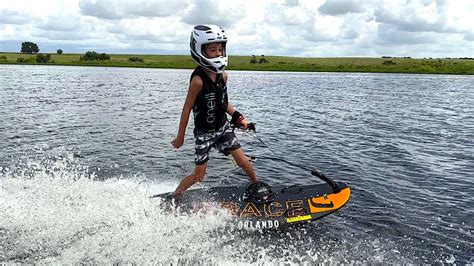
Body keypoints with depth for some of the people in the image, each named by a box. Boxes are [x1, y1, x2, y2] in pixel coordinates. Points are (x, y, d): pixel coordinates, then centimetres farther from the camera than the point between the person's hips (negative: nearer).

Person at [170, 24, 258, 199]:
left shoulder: (223, 75, -5)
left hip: (223, 127, 5)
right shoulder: (198, 80, -25)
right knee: (199, 176, 1)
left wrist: (239, 118, -1)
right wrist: (180, 136, -9)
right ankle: (173, 198, 23)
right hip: (204, 132, -5)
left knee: (244, 161, 7)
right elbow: (187, 109, -16)